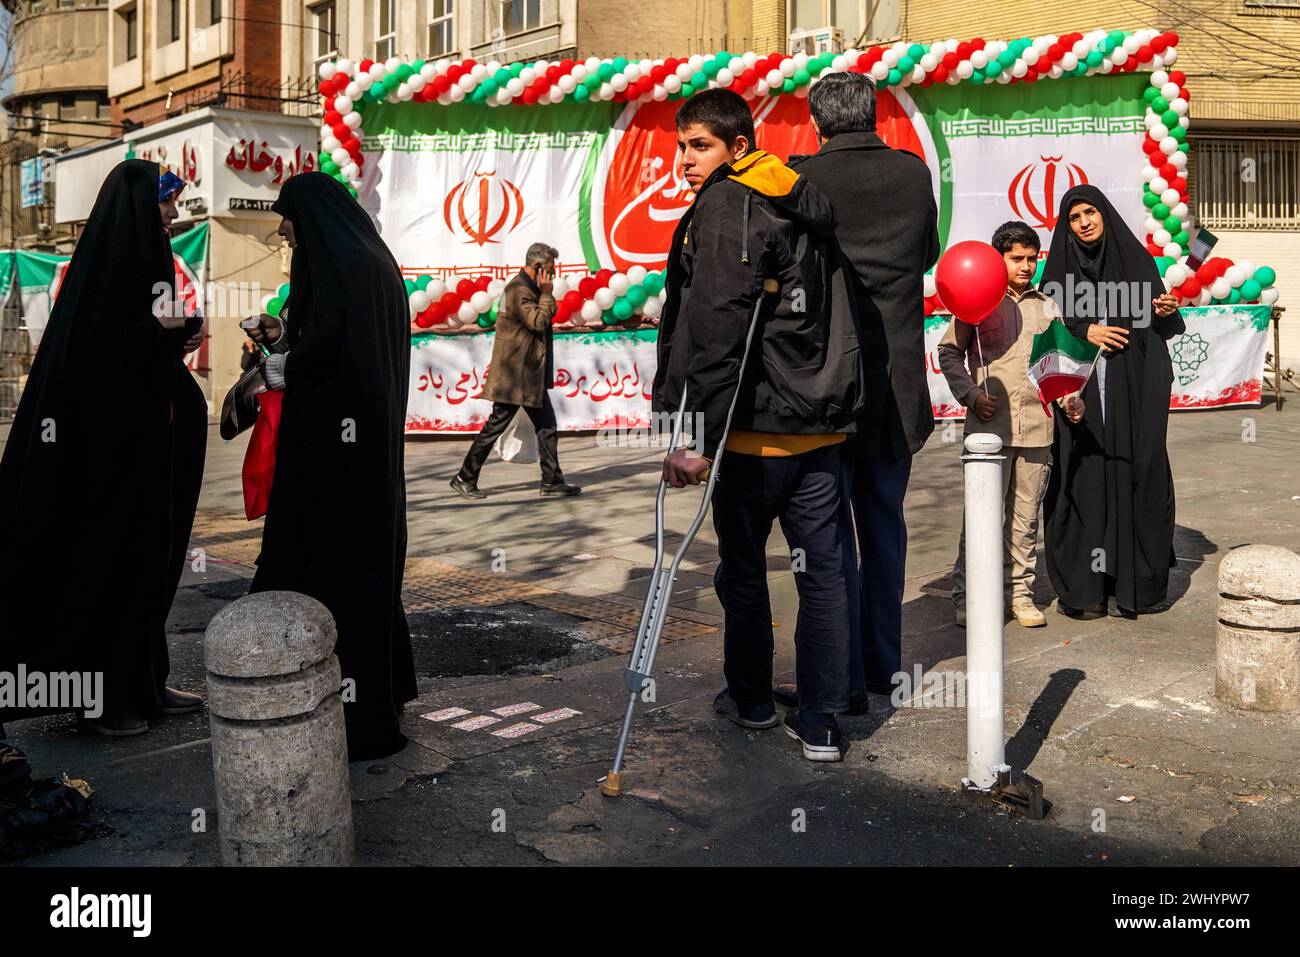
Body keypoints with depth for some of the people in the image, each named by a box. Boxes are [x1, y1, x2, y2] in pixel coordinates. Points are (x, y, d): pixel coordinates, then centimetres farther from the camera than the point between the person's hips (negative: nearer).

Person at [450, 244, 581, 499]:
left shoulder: (529, 289, 17)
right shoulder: (519, 290, -15)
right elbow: (539, 322, -22)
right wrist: (546, 294, -14)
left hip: (531, 375, 10)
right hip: (515, 375, -10)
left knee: (546, 425, 7)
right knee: (496, 426, -3)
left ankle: (552, 480, 11)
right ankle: (465, 478, 7)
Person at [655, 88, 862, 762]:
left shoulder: (723, 209, -10)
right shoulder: (806, 206, 16)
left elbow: (715, 333, -21)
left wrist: (700, 436, -23)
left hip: (755, 428, -7)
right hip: (821, 426, 7)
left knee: (742, 567, 11)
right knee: (821, 571, 8)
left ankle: (750, 698, 27)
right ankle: (819, 720, 11)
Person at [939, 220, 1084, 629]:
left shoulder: (1046, 307, 13)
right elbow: (949, 353, 5)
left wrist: (1068, 396, 1)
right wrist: (971, 395, -7)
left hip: (1036, 426, 4)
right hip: (990, 425, -4)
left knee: (1025, 515, 9)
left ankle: (1019, 591, 20)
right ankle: (965, 594, 8)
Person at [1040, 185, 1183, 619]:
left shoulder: (1135, 258, 9)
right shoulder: (1060, 267, 9)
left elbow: (1161, 326, 10)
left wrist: (1167, 311, -11)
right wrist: (1084, 331, -12)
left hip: (1134, 391, 0)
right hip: (1080, 393, 0)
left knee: (1135, 479, -2)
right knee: (1084, 481, -4)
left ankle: (1134, 584, 6)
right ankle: (1083, 587, 2)